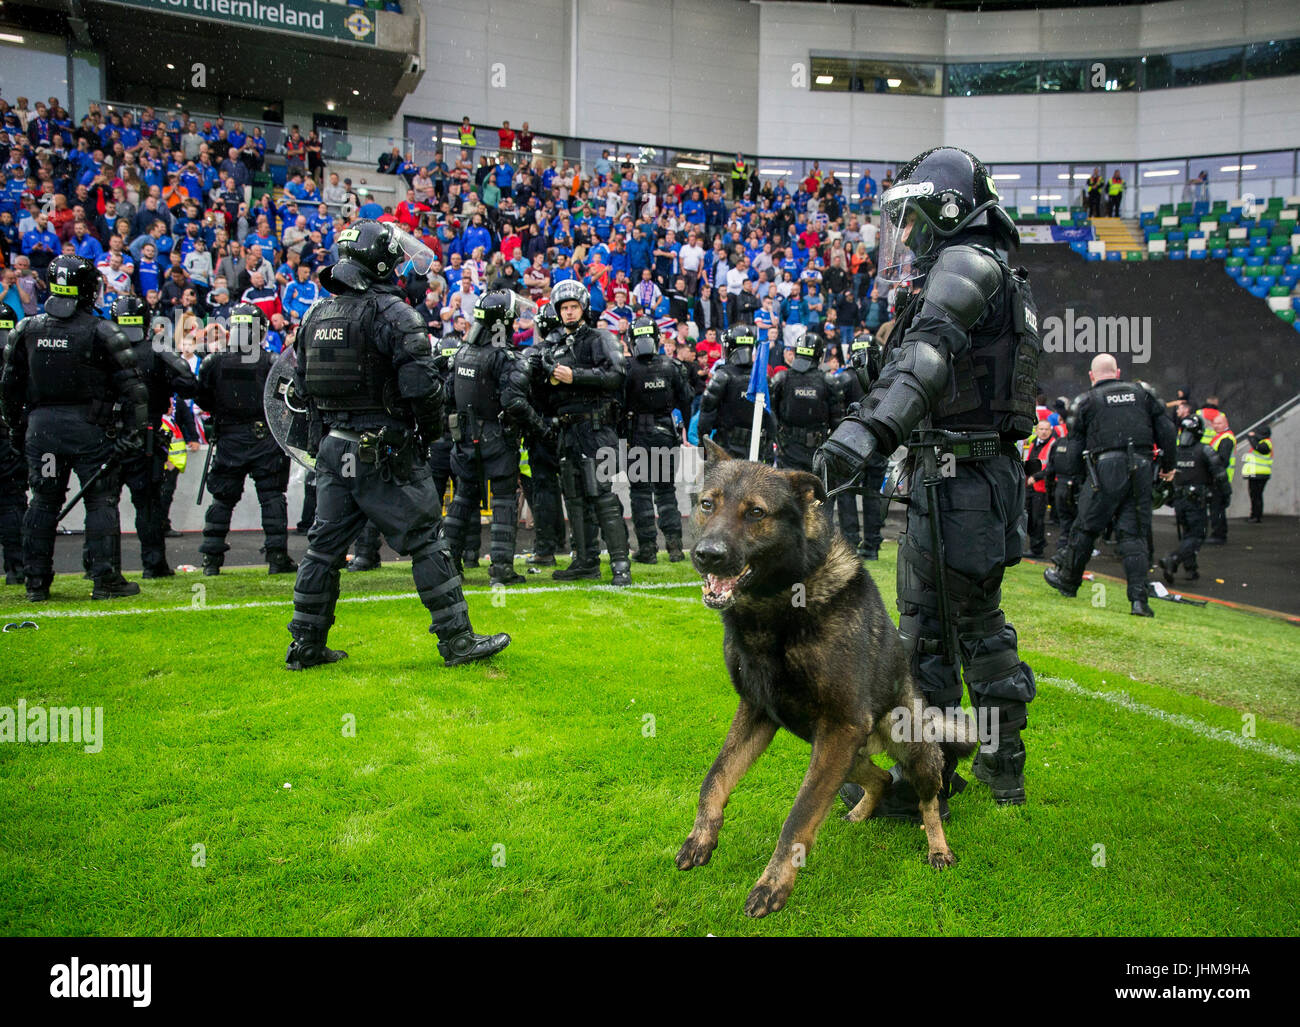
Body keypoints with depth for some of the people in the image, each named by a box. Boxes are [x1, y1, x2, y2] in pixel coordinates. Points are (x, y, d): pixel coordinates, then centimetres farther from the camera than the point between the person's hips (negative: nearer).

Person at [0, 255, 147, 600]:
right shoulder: (101, 332, -7)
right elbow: (132, 387, -10)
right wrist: (132, 432, -6)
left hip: (40, 426, 4)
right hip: (87, 428, -4)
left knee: (43, 501, 13)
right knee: (101, 500, 4)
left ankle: (35, 581, 17)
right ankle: (104, 578, 4)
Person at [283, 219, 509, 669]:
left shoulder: (315, 315, 12)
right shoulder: (390, 311, -11)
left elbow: (302, 384, 17)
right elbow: (420, 380, -18)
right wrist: (431, 427, -2)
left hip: (332, 449, 7)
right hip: (385, 451, -7)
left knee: (325, 546, 14)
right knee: (426, 542, 0)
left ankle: (306, 646, 22)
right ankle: (457, 640, 5)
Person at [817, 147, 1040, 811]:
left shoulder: (967, 262, -12)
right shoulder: (1000, 278, 22)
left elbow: (928, 353, -31)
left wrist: (868, 427, -44)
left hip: (956, 481, -10)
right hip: (991, 475, 10)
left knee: (928, 631, -2)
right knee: (979, 622, 18)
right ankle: (1004, 765, 31)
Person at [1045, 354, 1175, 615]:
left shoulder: (1086, 401, 6)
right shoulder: (1143, 392, 14)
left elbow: (1076, 446, 6)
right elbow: (1166, 430, 12)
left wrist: (1078, 472, 21)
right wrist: (1168, 465, 22)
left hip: (1106, 469, -3)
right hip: (1141, 471, 3)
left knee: (1086, 528, 11)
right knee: (1134, 533, 4)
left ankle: (1067, 580, 27)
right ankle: (1138, 599, -3)